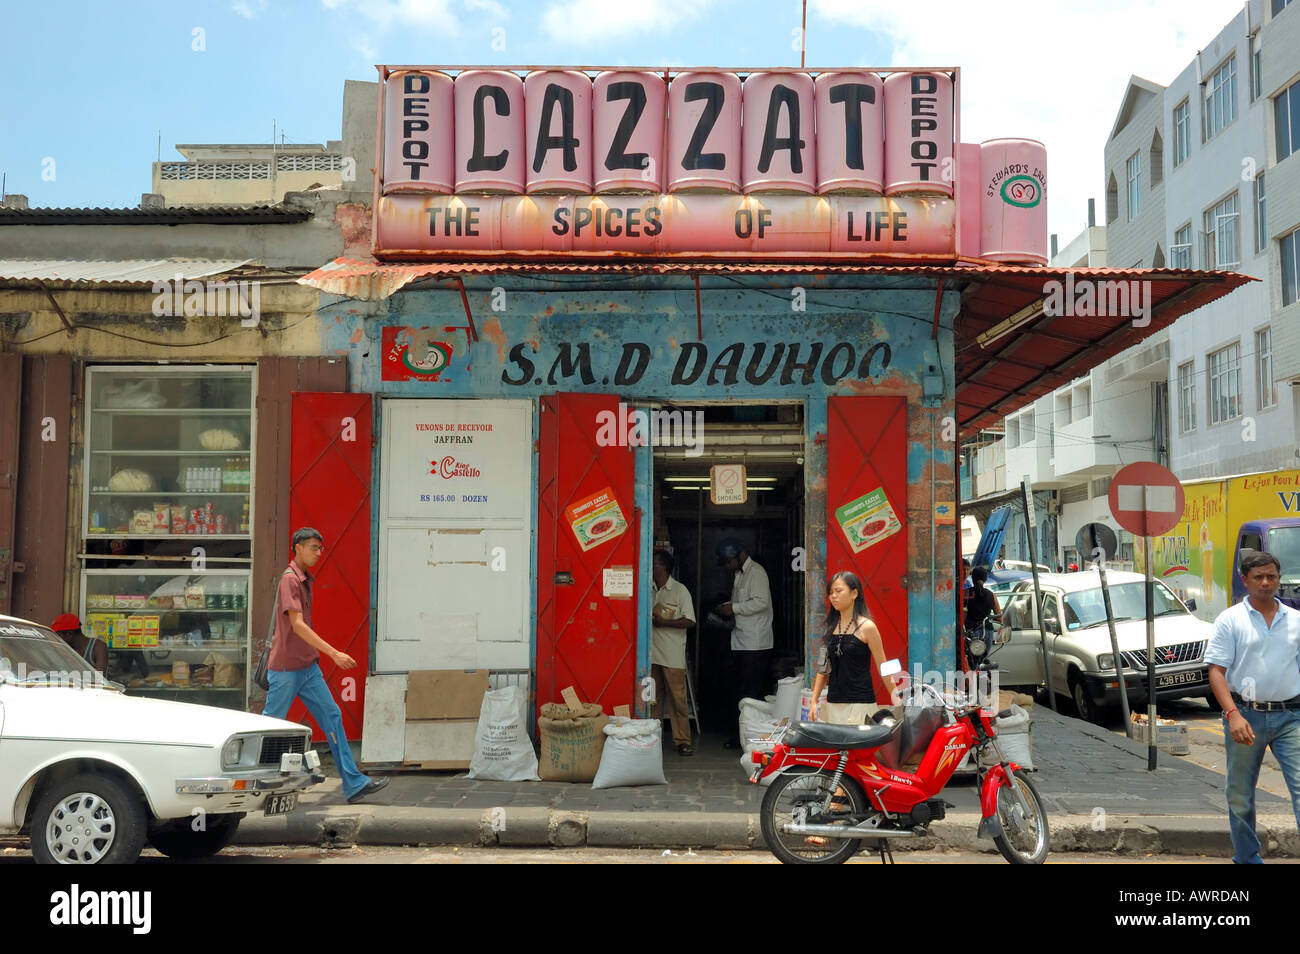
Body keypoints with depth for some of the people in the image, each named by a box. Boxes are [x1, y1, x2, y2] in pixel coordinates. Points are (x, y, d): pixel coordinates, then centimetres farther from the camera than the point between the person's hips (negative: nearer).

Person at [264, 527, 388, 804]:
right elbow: (297, 625, -24)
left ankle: (354, 784, 1)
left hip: (308, 667, 9)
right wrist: (334, 653, -28)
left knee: (332, 717, 2)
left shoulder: (305, 580, 13)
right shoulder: (289, 579, -15)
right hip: (285, 669, -9)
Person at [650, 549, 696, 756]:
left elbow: (690, 621, -8)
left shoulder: (680, 590, -3)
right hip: (651, 653, 5)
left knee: (677, 698, -3)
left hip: (673, 655, -5)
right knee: (654, 698, 8)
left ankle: (682, 741, 1)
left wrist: (664, 622, -12)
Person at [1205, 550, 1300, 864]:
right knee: (1240, 795, 9)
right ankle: (1247, 857, 25)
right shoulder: (1230, 620, -2)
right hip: (1246, 715, -1)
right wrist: (1233, 714, -18)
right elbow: (1217, 671, -7)